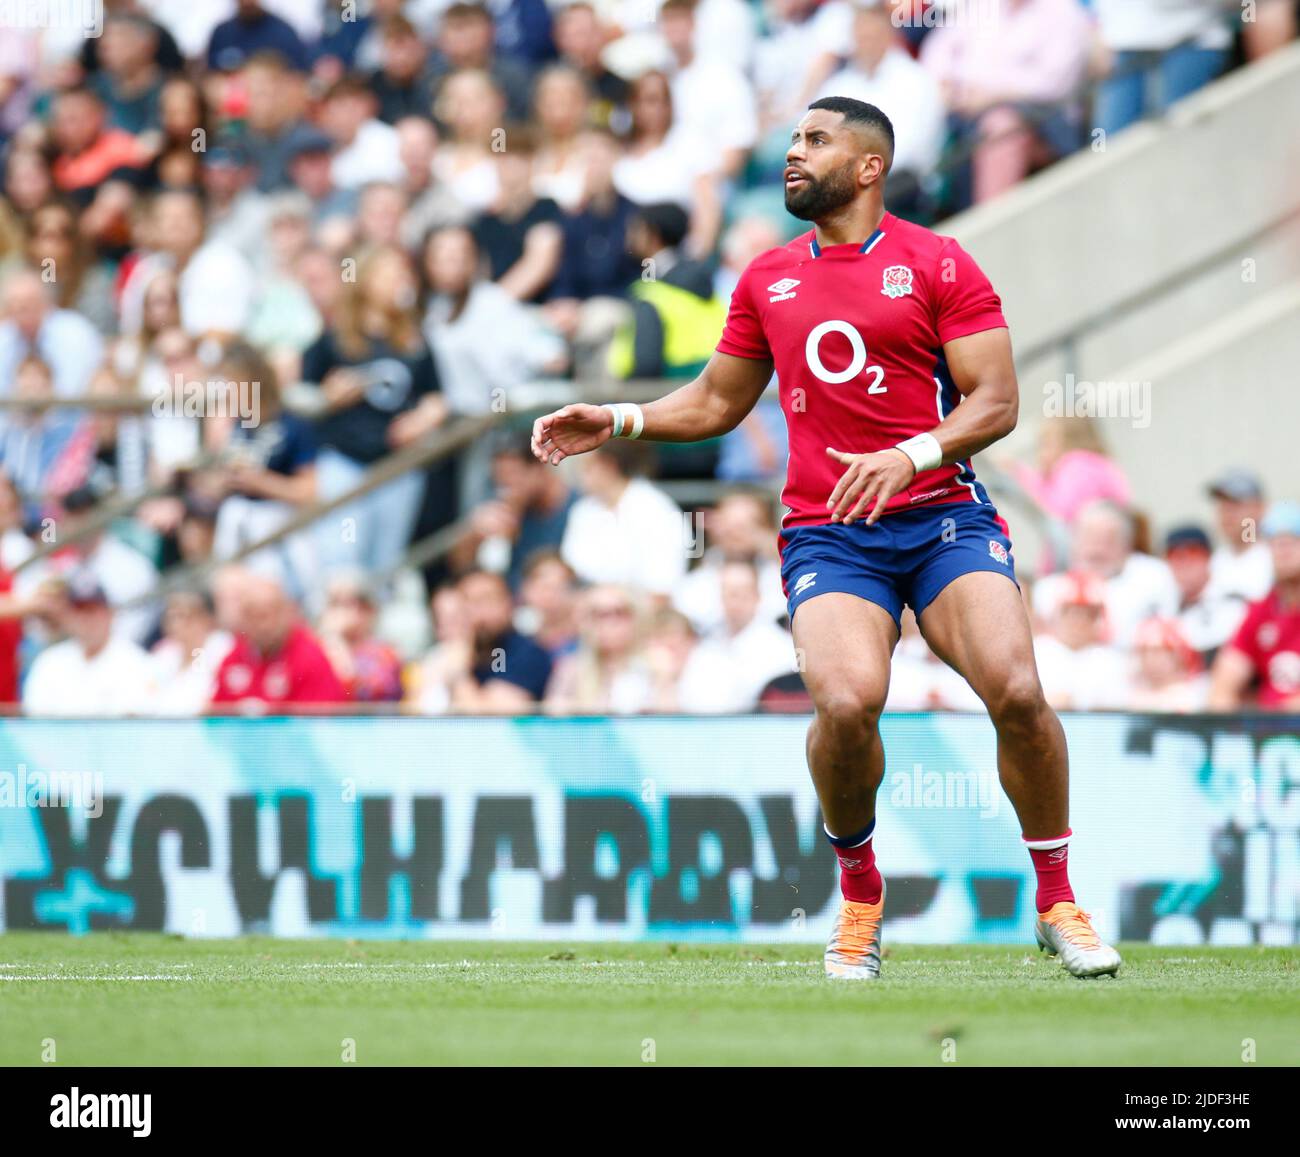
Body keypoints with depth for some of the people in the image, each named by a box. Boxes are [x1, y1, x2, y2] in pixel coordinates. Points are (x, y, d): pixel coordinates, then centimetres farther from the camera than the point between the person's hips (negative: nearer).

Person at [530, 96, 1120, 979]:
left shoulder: (938, 264, 3)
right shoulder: (768, 280, 16)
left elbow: (997, 401, -3)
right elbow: (716, 402, 28)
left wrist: (908, 457, -18)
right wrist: (617, 421, 14)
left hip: (943, 516, -2)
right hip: (827, 533, 2)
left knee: (1018, 691, -21)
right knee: (847, 702, -25)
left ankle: (1057, 902, -1)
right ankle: (859, 892, 1)